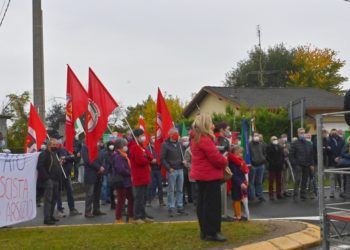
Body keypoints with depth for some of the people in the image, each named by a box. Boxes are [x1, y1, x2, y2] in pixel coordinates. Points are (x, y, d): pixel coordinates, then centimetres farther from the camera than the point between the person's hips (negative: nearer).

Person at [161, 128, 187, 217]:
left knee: (180, 190, 8)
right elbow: (162, 159, -8)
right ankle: (171, 208, 3)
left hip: (180, 170, 6)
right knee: (171, 190, -2)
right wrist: (169, 168, -15)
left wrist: (183, 161, 4)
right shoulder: (165, 144, -5)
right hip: (171, 170, -6)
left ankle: (180, 207, 14)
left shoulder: (178, 144, 14)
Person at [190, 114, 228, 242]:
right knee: (213, 204, -5)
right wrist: (225, 162, -2)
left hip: (201, 175, 10)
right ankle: (212, 232, -2)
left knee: (203, 203, 13)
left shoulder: (195, 139, 12)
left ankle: (205, 231, 20)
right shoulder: (205, 139, -20)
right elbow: (216, 158, -22)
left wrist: (221, 161, 7)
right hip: (210, 176, -10)